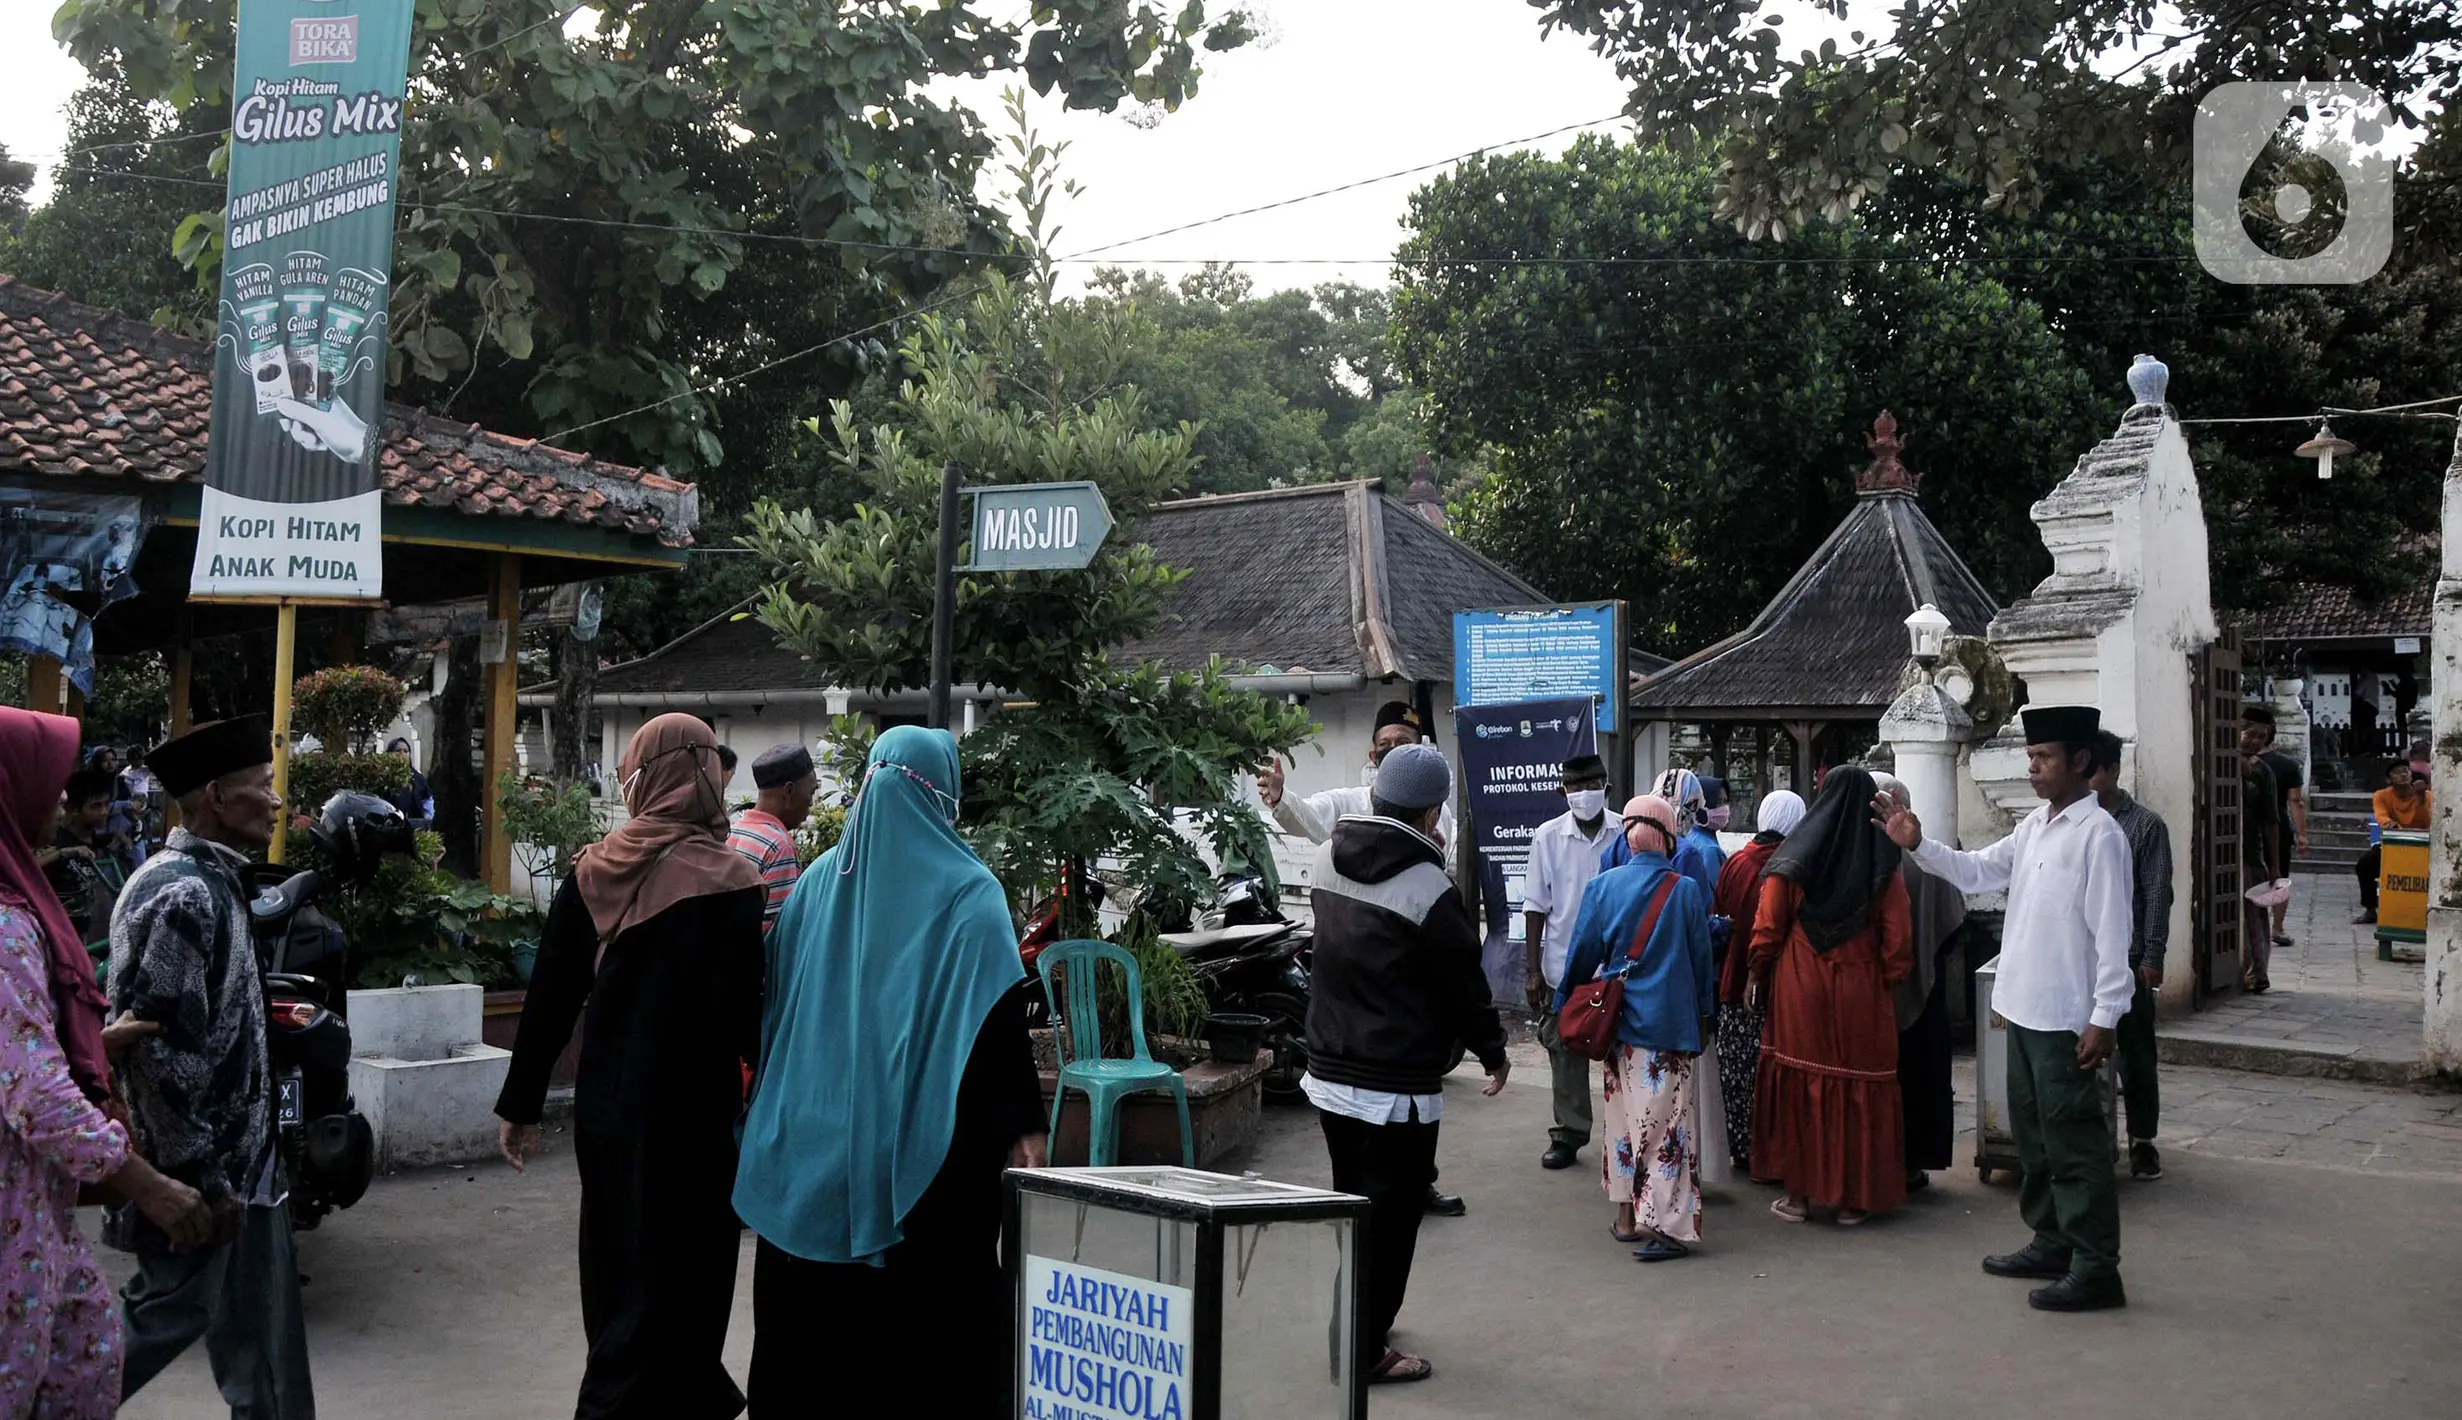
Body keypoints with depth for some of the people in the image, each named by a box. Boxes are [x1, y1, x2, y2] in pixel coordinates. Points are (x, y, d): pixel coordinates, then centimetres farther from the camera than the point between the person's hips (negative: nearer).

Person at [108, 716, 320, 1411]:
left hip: (239, 1157, 9)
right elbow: (158, 1050, -24)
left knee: (259, 1327, 14)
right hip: (200, 1170, -9)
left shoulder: (211, 882, 10)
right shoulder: (182, 893, -20)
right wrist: (200, 1180, -21)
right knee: (169, 1313, 4)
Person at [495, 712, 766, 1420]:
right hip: (691, 1113, -6)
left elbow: (548, 998, 4)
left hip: (605, 1104, 6)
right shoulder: (726, 880, -14)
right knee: (674, 1275, 4)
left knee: (616, 1260, 21)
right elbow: (742, 1011, -16)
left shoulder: (591, 872, 1)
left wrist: (520, 1104, 11)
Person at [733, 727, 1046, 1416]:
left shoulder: (820, 881, 6)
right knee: (935, 1294, 4)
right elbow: (999, 1017, -13)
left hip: (815, 1134, 4)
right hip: (925, 1138, -4)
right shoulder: (966, 893, -7)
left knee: (816, 1305, 12)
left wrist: (777, 1111, 21)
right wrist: (1024, 1124, -11)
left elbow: (775, 1002, 12)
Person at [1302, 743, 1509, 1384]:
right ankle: (1366, 1349, 8)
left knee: (1353, 1205, 20)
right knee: (1390, 1217, 3)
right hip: (1396, 1085, -7)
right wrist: (1493, 1052, 6)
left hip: (1328, 1071, 7)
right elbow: (1463, 980, -11)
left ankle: (1356, 1325, 33)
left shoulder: (1327, 860, 2)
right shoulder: (1428, 886, -19)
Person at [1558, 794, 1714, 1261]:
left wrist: (1567, 1010, 14)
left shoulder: (1603, 886, -3)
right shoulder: (1687, 891, -7)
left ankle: (1627, 1216, 21)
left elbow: (1583, 954, 2)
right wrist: (1704, 1015, 12)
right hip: (1672, 1025, -3)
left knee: (1623, 1117, 15)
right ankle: (1666, 1225, -3)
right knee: (1668, 1122, 0)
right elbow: (1702, 959, 0)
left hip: (1619, 1021, 3)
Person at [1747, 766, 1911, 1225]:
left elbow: (1766, 931, -4)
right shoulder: (1883, 865, -4)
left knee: (1798, 1083, 8)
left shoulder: (1793, 860, -3)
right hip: (1862, 997, 0)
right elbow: (1897, 942, -5)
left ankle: (1798, 1193, 12)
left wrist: (1760, 976, 10)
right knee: (1860, 1087, 8)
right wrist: (1887, 985, 8)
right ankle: (1854, 1197, 13)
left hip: (1799, 993, 0)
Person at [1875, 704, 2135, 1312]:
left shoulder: (2099, 833, -15)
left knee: (2074, 1144, -3)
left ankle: (2096, 1269, 5)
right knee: (2033, 1134, 18)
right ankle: (2051, 1244, 31)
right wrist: (1917, 845, -2)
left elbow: (2112, 932, -18)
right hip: (2023, 1009, 9)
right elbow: (1975, 872, 13)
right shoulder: (2033, 826, 11)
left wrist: (2104, 1018, -20)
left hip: (2066, 1017, -9)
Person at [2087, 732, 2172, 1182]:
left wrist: (2152, 958, -9)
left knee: (2135, 1052, 4)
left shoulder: (2146, 825, -3)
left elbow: (2157, 896, -5)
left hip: (2127, 958, -3)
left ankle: (2142, 1140, 14)